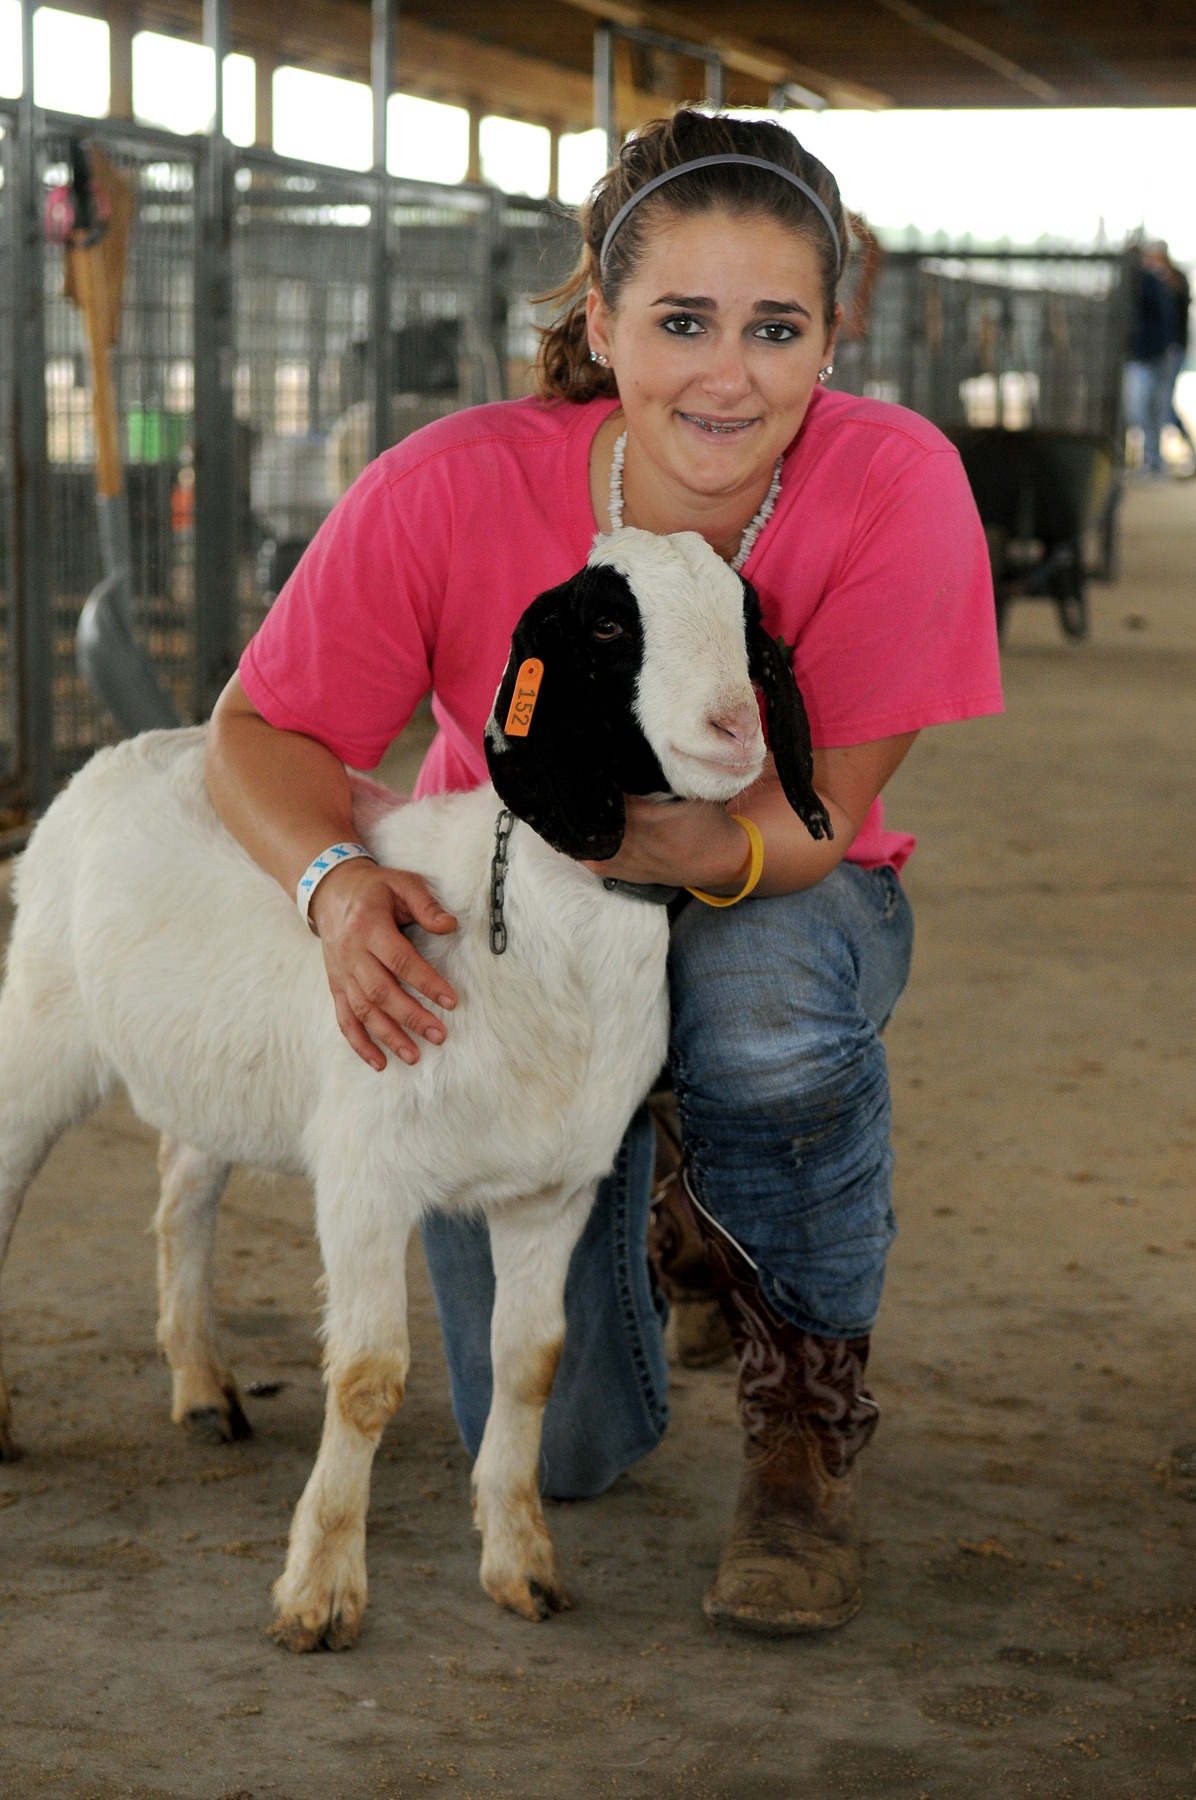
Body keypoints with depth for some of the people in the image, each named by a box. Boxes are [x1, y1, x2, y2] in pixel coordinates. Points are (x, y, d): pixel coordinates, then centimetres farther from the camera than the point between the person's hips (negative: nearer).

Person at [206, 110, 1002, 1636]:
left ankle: (809, 1413, -10)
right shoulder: (453, 490, -27)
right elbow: (262, 734, -17)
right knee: (560, 1443, -3)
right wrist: (340, 882, -38)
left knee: (768, 1017, -41)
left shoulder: (896, 486, -27)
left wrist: (706, 845, -46)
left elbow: (822, 811, -24)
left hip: (774, 903, -1)